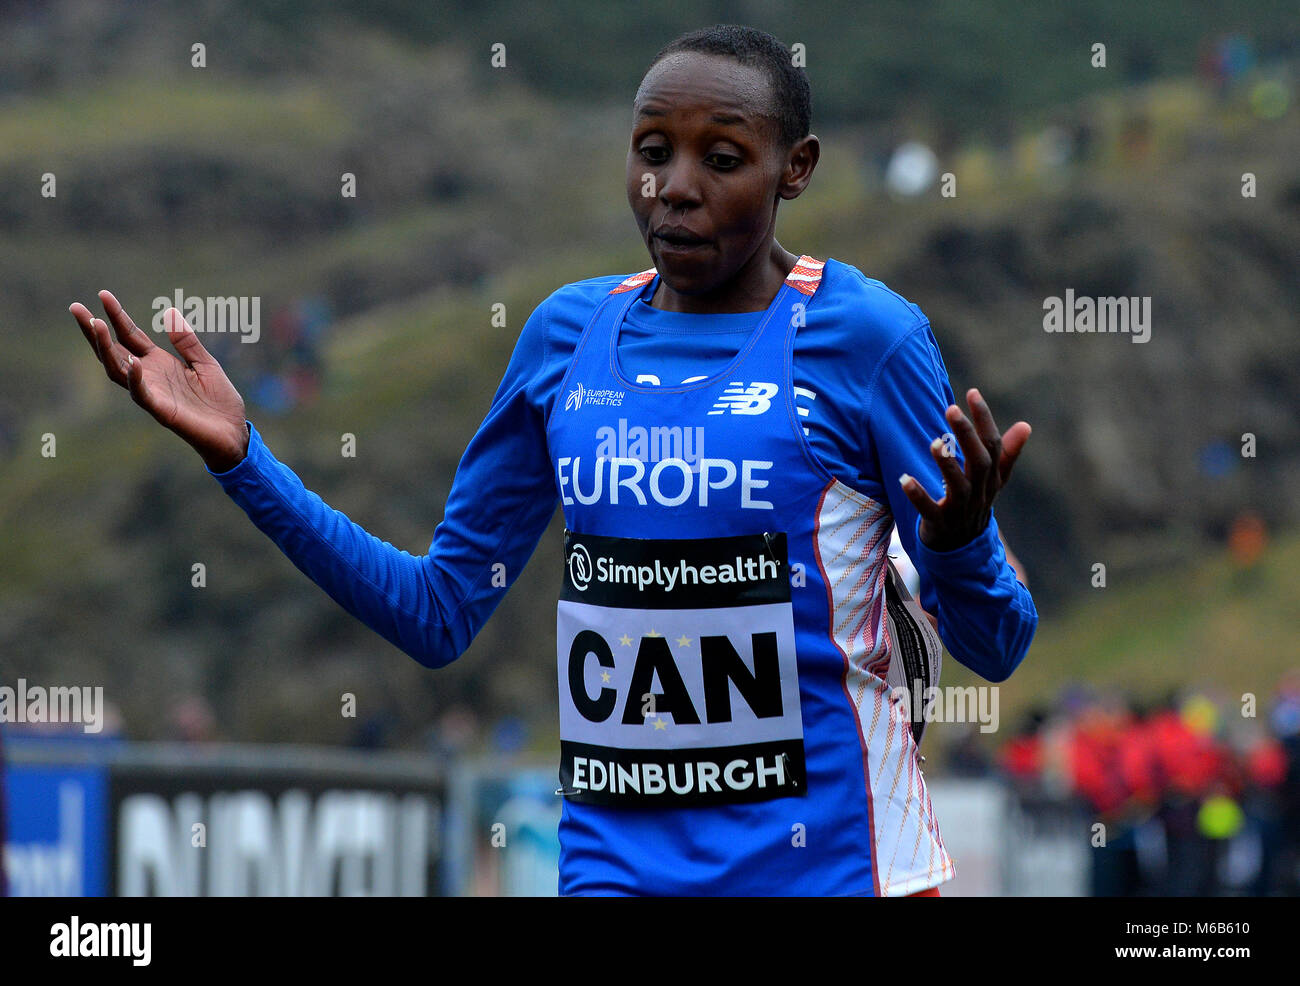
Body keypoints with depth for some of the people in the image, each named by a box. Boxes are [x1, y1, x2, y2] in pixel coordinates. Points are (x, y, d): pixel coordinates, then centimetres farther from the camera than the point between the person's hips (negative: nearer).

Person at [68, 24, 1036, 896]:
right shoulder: (571, 332, 7)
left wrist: (958, 541, -27)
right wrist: (241, 459, 4)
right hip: (615, 857, 4)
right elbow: (439, 610, 12)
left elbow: (993, 646, -5)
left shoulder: (865, 334, -7)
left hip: (829, 859, -4)